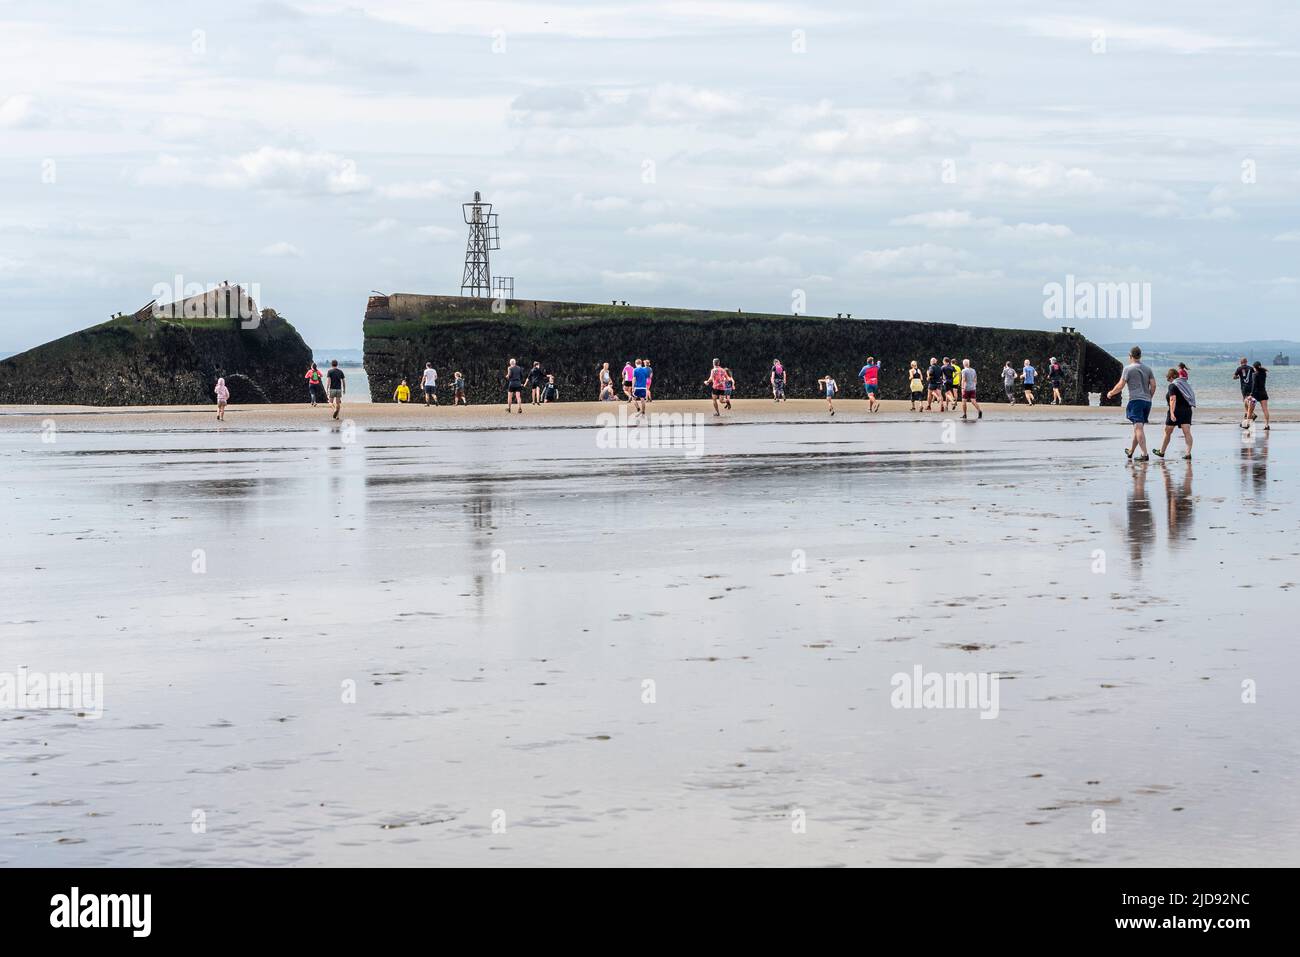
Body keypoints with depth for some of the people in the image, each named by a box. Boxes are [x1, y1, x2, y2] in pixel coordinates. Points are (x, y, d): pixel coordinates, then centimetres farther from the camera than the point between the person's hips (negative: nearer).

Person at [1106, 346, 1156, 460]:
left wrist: (1111, 393, 11)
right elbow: (1153, 385, 9)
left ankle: (1144, 454, -21)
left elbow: (1120, 386, -6)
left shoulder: (1128, 368, -4)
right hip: (1147, 401, 7)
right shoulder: (1148, 368, 13)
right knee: (1138, 427, 17)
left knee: (1138, 428, -11)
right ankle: (1130, 451, 30)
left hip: (1136, 400, -7)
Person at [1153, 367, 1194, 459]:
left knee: (1167, 432, 10)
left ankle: (1161, 452, 25)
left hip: (1177, 410, -6)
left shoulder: (1172, 386, -8)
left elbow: (1173, 400, -20)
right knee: (1187, 432, -4)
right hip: (1187, 410, 6)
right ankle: (1188, 452, -17)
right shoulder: (1184, 384, 15)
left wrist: (1172, 413, -26)